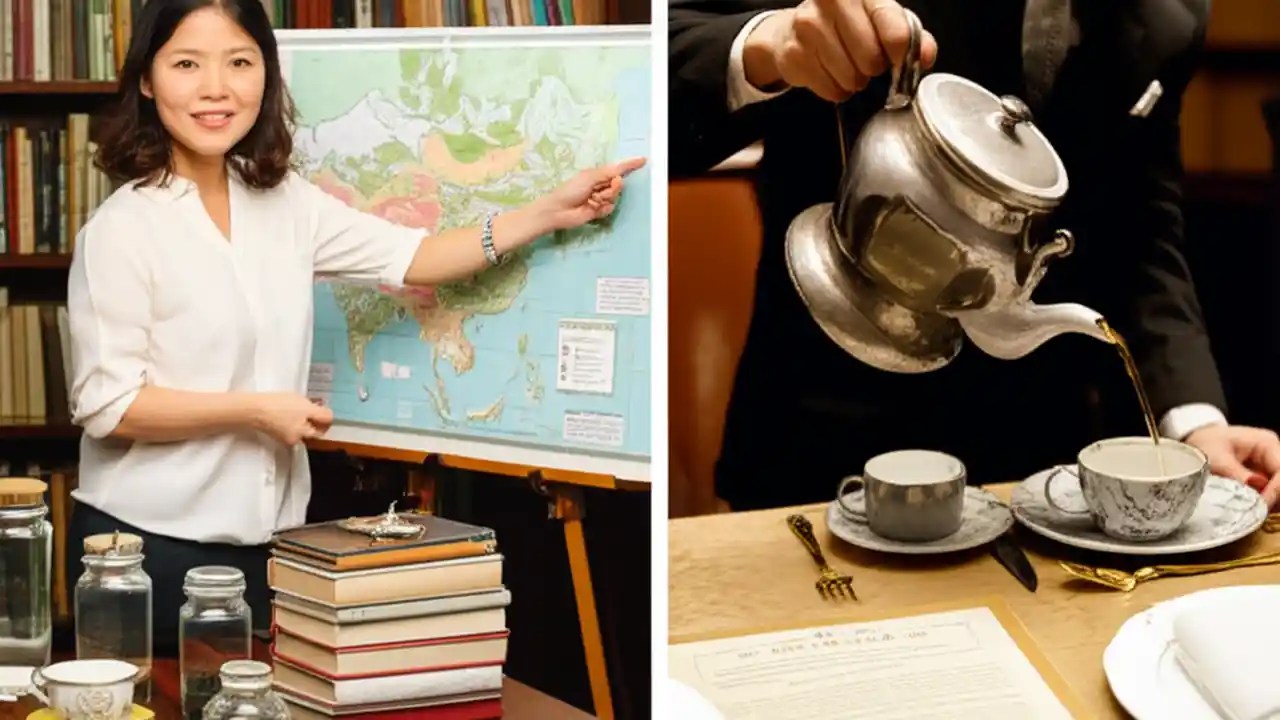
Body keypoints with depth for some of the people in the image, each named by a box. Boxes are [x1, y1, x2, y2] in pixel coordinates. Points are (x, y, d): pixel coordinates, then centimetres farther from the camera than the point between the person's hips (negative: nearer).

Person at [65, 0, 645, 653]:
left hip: (266, 538, 6)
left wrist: (550, 213, -5)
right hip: (151, 545, -5)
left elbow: (410, 260, 3)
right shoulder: (123, 228, -12)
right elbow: (106, 406, -14)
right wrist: (258, 410, -16)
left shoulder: (285, 202, 6)